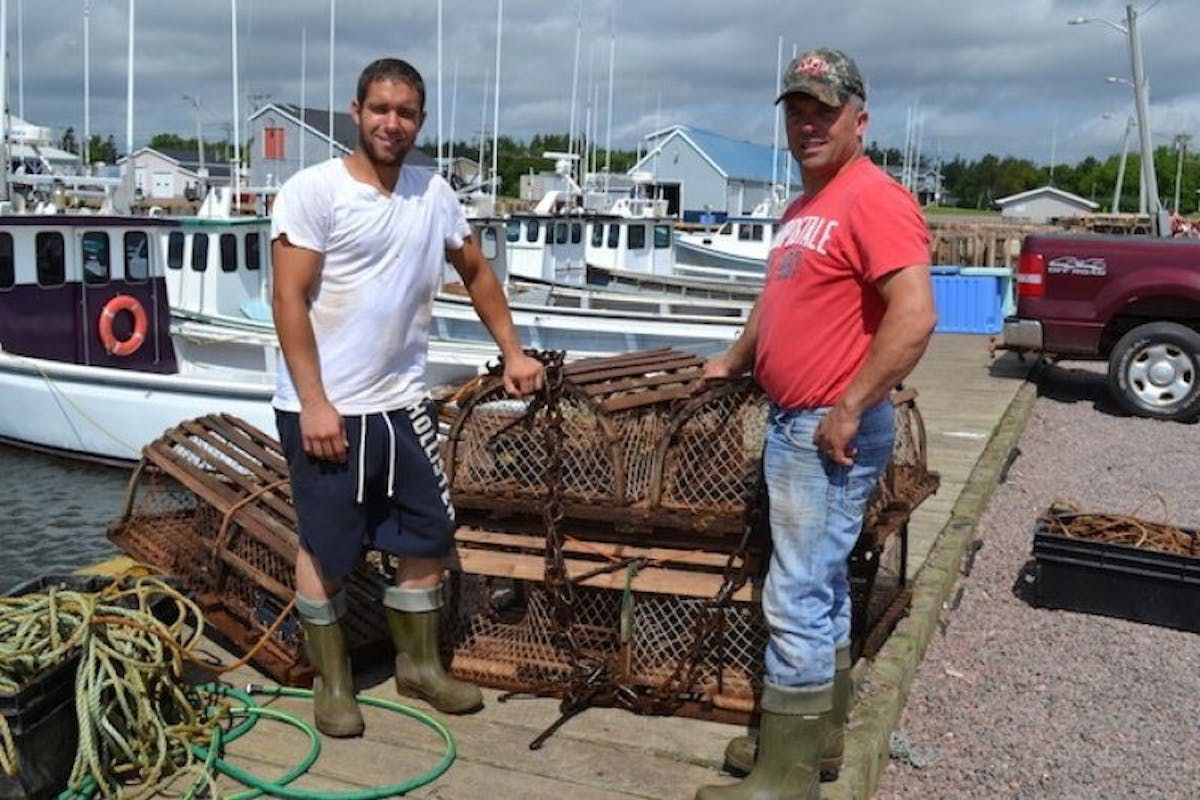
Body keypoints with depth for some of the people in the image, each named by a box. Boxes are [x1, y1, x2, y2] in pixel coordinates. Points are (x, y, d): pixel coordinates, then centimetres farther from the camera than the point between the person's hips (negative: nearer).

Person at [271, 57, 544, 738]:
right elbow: (290, 301, -13)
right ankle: (333, 682, 25)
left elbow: (477, 272, 18)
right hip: (326, 407, -5)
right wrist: (314, 404, -17)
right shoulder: (314, 190, -10)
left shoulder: (435, 194, 5)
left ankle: (419, 665, 31)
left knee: (430, 536, 12)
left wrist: (513, 353, 13)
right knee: (327, 549, 7)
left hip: (403, 402, 6)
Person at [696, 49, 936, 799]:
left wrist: (848, 412, -23)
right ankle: (817, 737, 32)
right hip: (793, 424, 10)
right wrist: (735, 360, 23)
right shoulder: (804, 206, 15)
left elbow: (914, 317, -26)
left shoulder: (874, 199, -16)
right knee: (822, 589, 18)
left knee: (798, 602, -5)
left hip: (830, 431, -10)